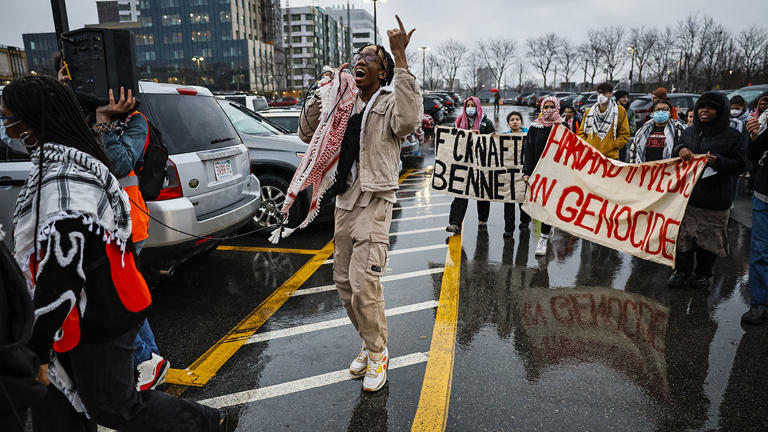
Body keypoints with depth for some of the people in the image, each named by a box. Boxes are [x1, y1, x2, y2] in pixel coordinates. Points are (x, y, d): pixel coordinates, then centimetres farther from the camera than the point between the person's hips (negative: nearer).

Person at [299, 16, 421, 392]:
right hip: (345, 199, 7)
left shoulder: (390, 101, -5)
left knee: (363, 280, -15)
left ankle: (377, 354, 7)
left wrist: (400, 58, -28)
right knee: (343, 280, 11)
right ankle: (369, 342, 30)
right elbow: (308, 135, 17)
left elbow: (409, 120, -29)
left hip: (374, 201, -7)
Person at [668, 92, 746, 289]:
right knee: (683, 235, 5)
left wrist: (718, 161, -22)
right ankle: (682, 272, 18)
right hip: (687, 194, 3)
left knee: (709, 238, 5)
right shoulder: (689, 132, 11)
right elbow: (675, 152, 15)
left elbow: (739, 165, -2)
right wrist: (680, 149, -9)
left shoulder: (733, 136, -1)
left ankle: (702, 274, 22)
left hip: (715, 200, -3)